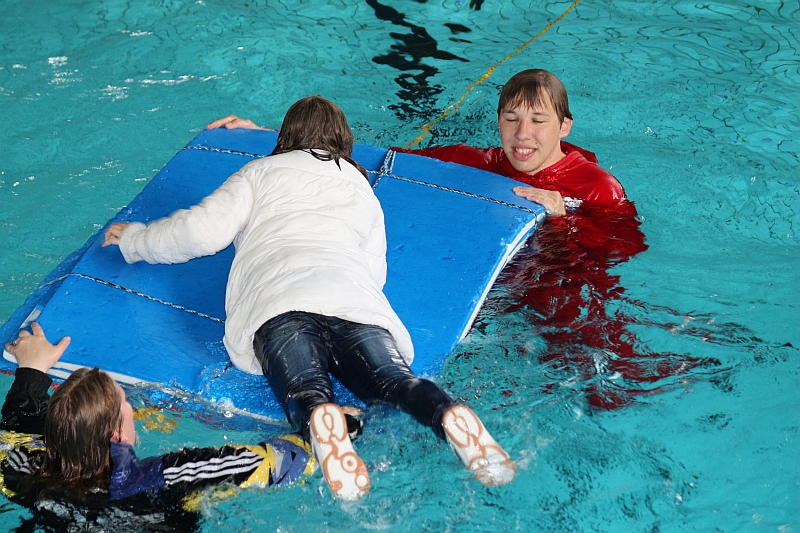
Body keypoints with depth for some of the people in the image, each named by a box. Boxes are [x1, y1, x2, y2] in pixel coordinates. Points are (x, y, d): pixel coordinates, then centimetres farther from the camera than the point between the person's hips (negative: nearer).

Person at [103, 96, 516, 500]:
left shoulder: (261, 172, 30)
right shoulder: (363, 189, 38)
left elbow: (202, 231, 19)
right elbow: (376, 272, 31)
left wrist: (133, 238, 35)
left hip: (277, 300, -2)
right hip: (355, 299, 2)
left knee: (304, 391, -24)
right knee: (393, 378, -19)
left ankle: (320, 420, -57)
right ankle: (447, 414, -49)